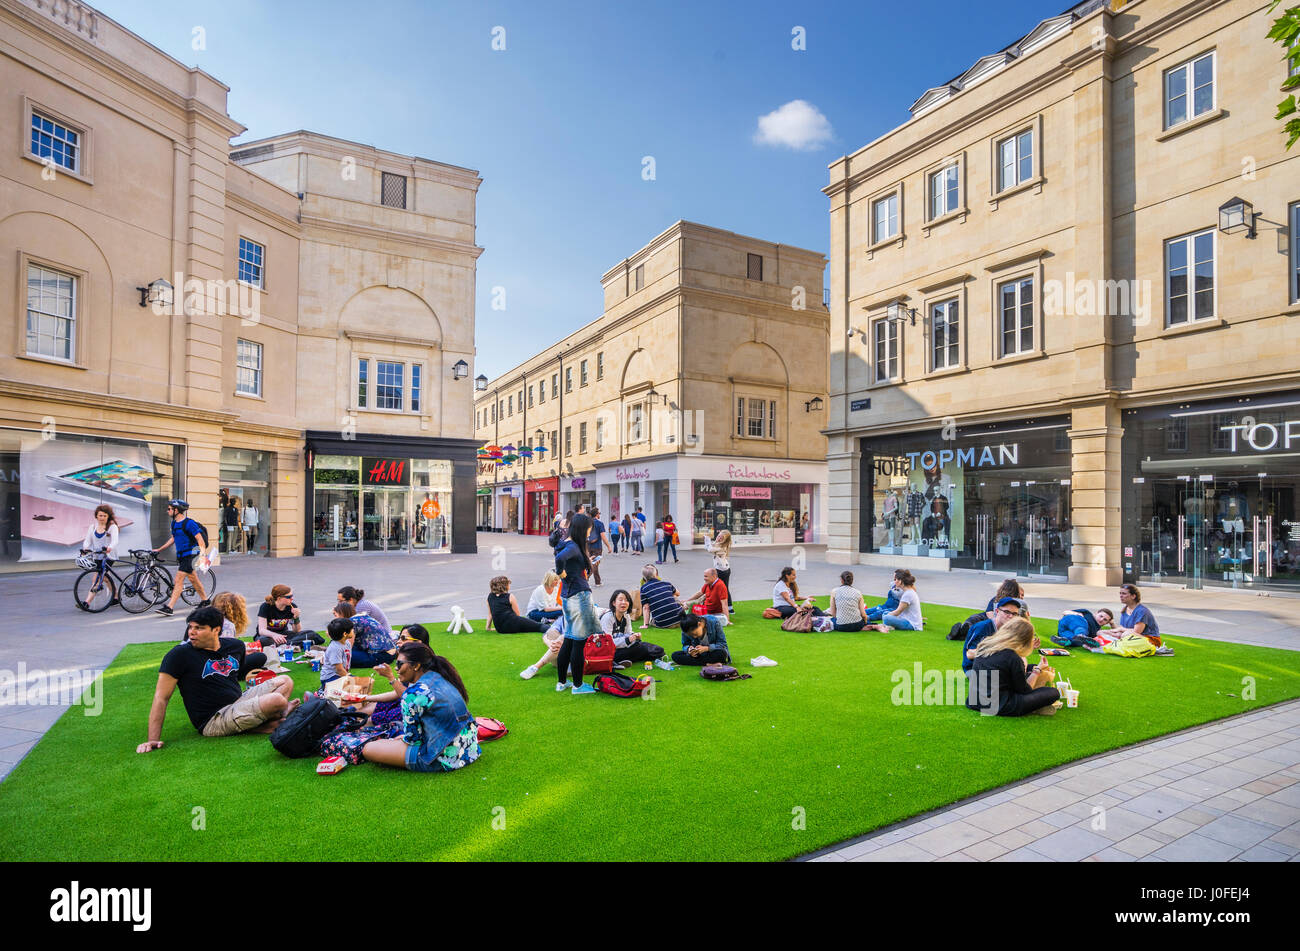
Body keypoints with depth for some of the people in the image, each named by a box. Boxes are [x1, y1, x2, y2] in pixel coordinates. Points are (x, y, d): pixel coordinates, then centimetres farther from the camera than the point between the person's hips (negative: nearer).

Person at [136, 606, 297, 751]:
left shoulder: (235, 646, 8)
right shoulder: (180, 654, -8)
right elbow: (161, 698, -9)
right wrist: (153, 739, -13)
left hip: (239, 702, 8)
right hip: (213, 721, -8)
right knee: (277, 700, -27)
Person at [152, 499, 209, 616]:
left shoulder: (189, 523, -16)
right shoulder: (174, 523, 11)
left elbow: (200, 539, -19)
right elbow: (173, 538, 25)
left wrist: (202, 554, -27)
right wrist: (159, 549, 26)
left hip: (190, 554, -9)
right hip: (180, 555, 9)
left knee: (179, 581, -11)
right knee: (193, 579, 17)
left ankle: (169, 608, -11)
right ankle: (205, 600, 28)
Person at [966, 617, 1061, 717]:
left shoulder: (984, 643, 1)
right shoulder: (1014, 658, -18)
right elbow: (1024, 690, -3)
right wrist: (1037, 670, 10)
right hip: (999, 707, -7)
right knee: (1054, 692, 0)